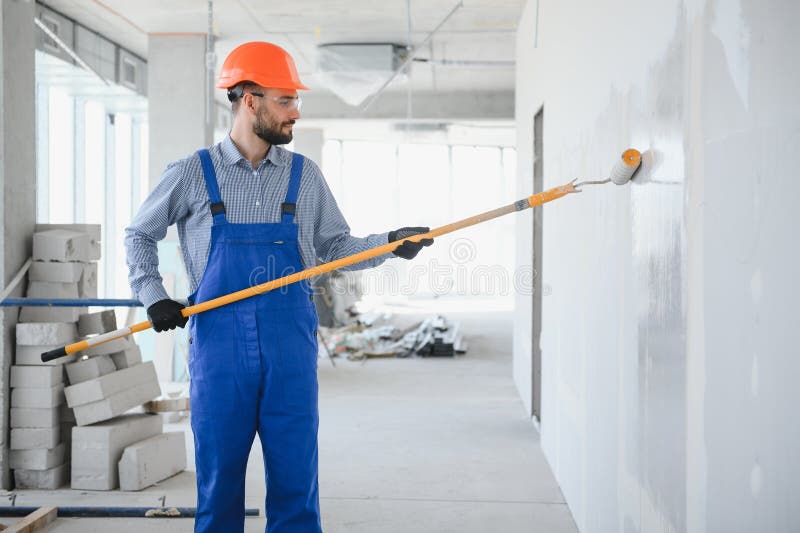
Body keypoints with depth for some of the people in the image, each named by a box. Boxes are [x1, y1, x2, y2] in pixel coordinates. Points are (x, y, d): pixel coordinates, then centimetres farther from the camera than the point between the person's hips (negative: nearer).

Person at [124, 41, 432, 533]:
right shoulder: (193, 174, 3)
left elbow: (335, 246, 13)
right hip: (219, 340, -1)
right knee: (219, 476, 6)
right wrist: (153, 296, 2)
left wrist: (388, 244, -3)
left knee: (295, 476, 4)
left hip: (290, 343, 1)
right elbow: (139, 236, 15)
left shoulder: (304, 175, 9)